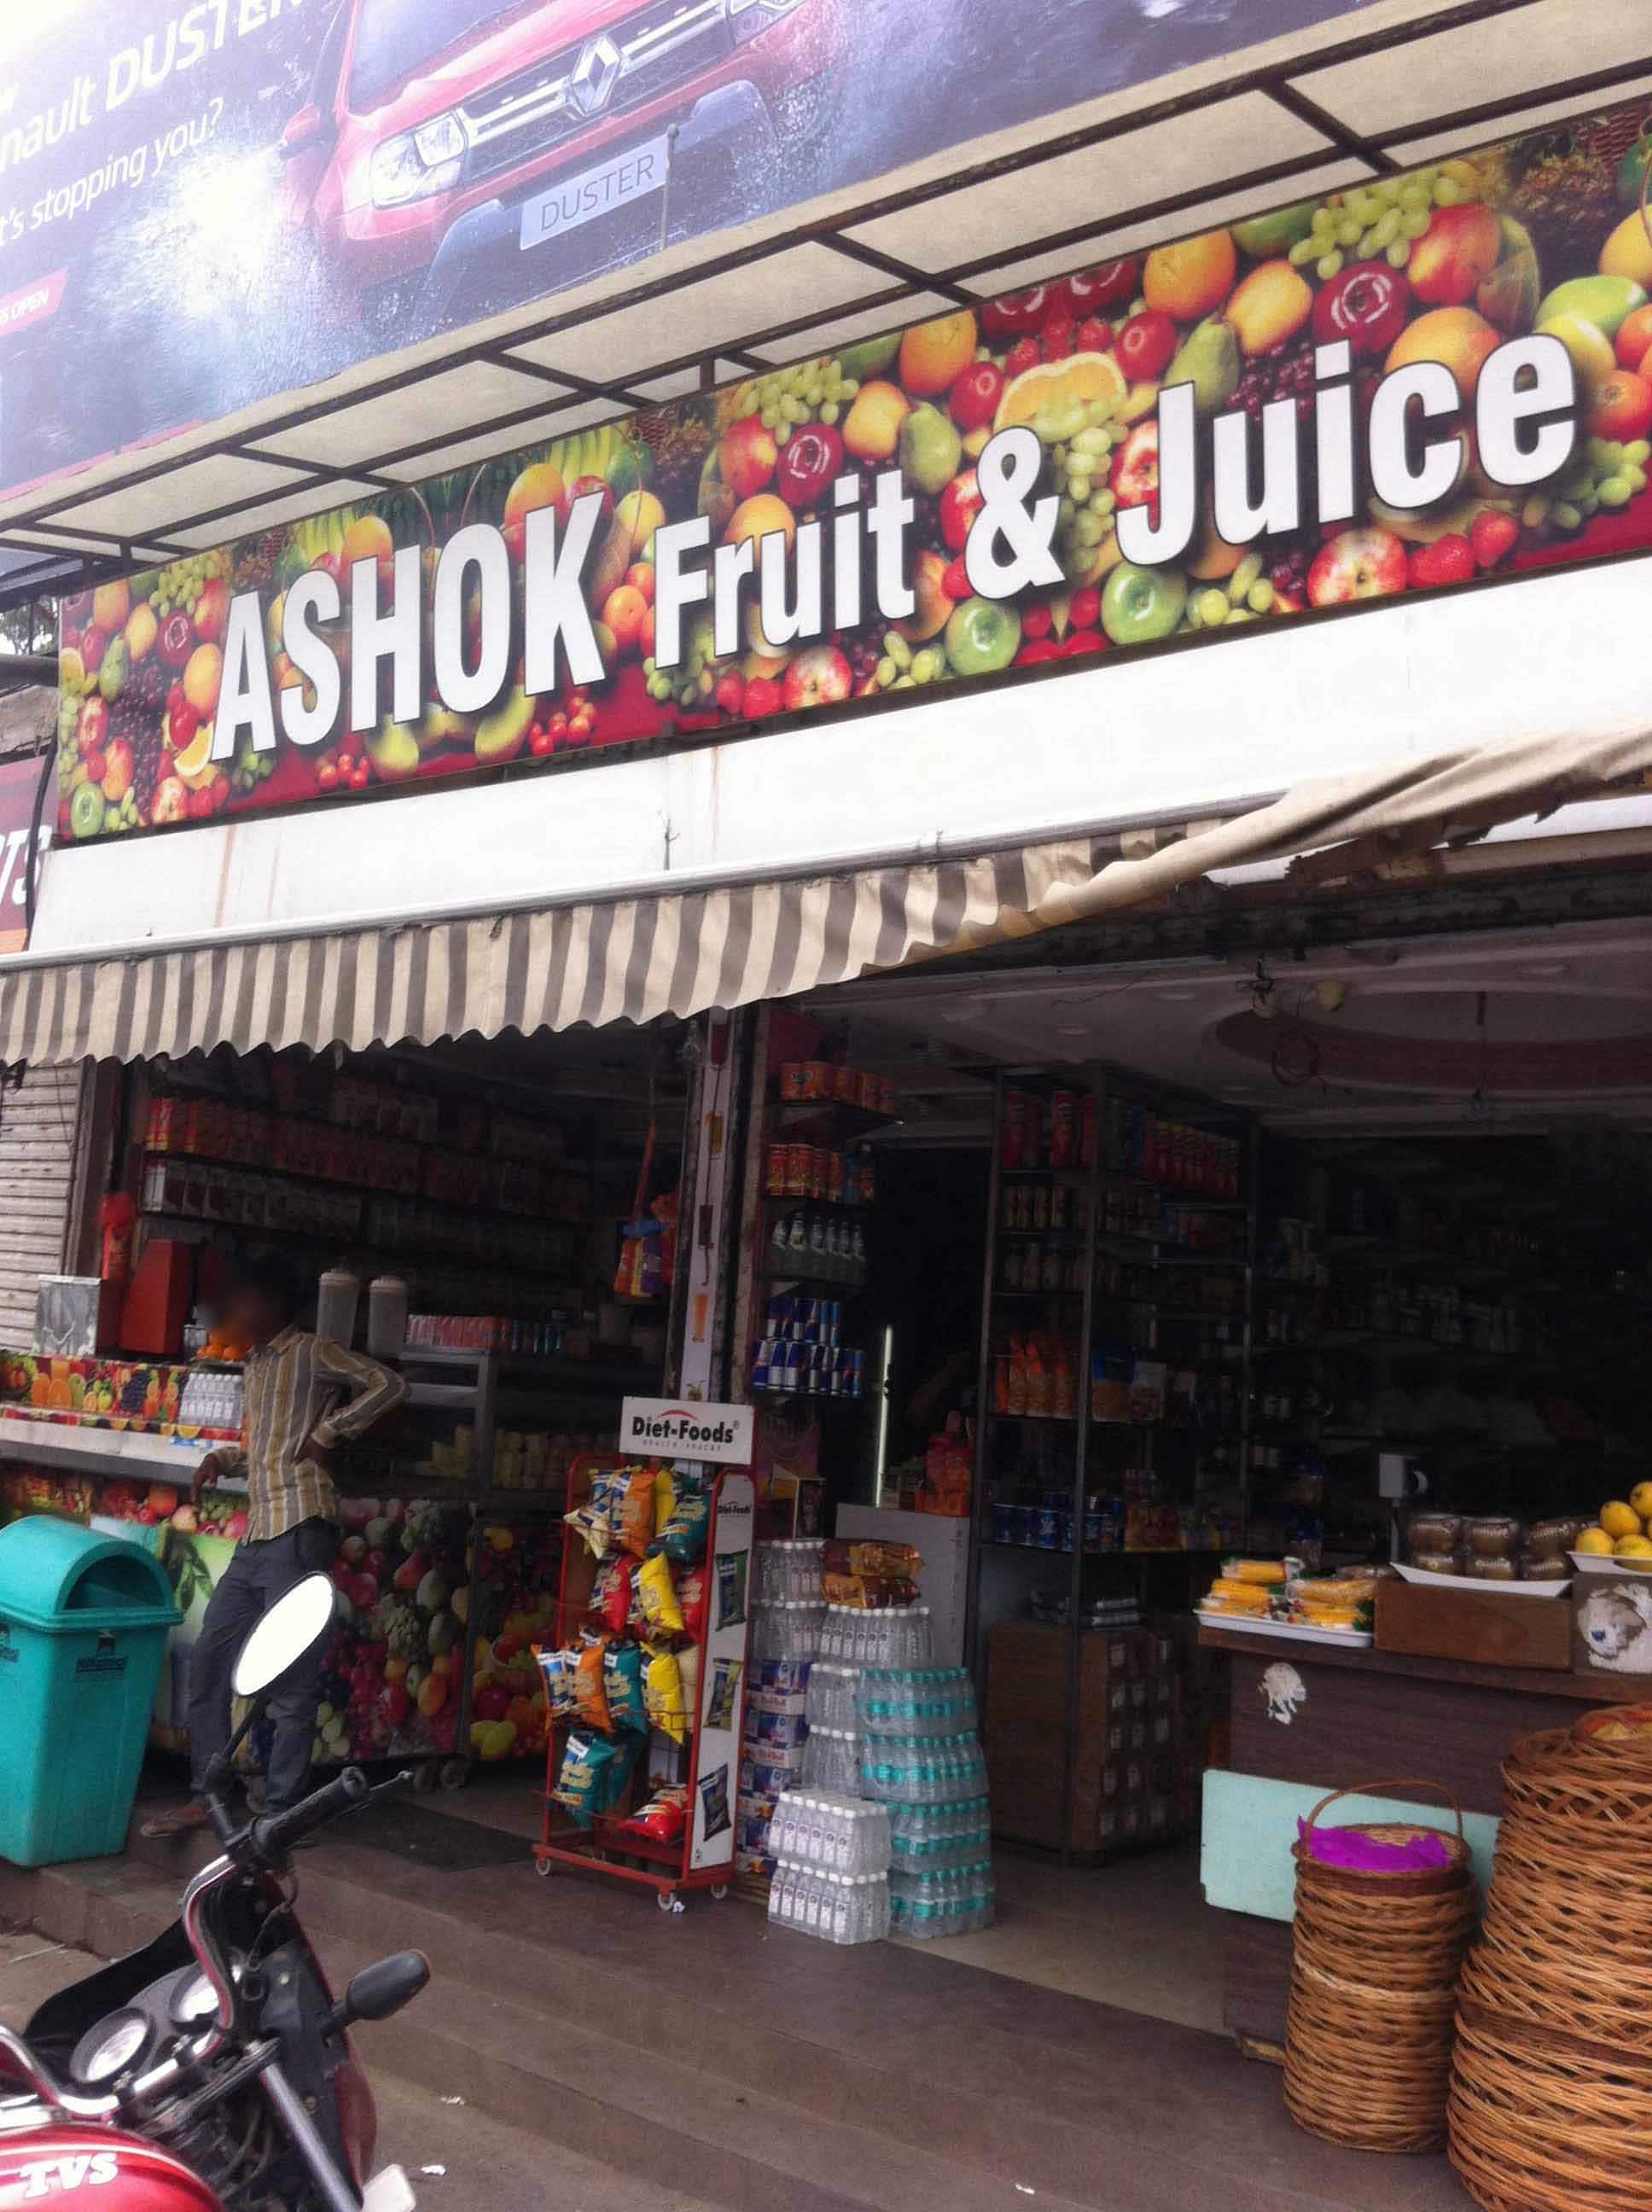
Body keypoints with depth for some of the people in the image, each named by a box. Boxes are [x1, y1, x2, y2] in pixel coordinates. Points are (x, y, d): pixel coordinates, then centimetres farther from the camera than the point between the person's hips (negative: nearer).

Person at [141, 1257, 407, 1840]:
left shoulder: (310, 1351, -3)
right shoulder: (256, 1363, 21)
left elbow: (388, 1385, -13)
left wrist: (327, 1433, -12)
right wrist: (223, 1457, 11)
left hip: (299, 1530, -9)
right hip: (256, 1537, 9)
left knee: (291, 1681, -3)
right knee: (207, 1664, 10)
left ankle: (280, 1814, 3)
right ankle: (205, 1798, 20)